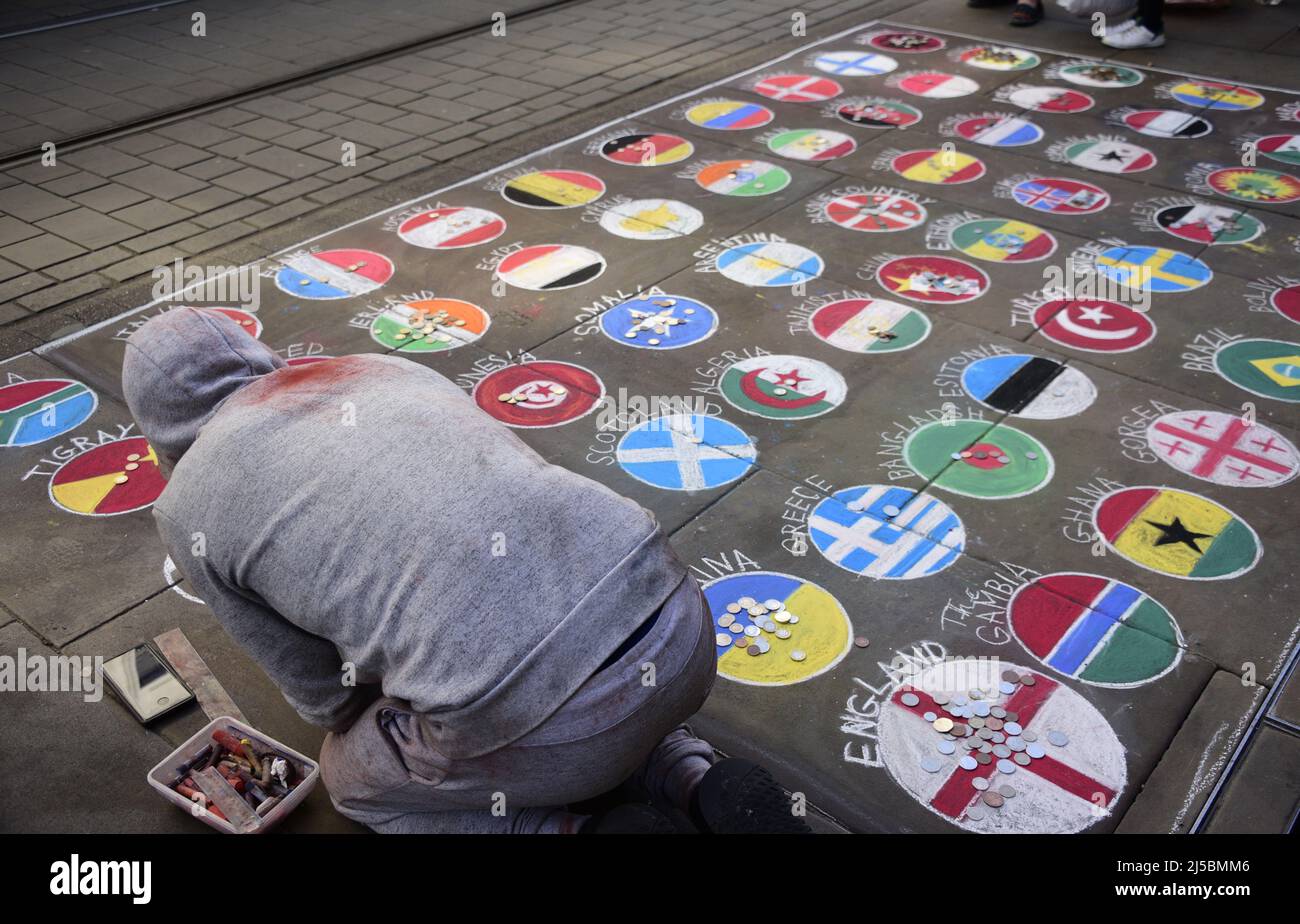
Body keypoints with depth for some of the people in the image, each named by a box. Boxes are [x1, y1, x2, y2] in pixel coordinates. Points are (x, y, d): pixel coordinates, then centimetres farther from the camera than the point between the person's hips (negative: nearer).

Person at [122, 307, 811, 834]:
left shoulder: (189, 512, 11)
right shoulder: (390, 375, 26)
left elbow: (325, 693, 20)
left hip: (539, 728, -4)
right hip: (672, 626, 5)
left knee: (355, 774, 30)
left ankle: (584, 835, 7)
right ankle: (699, 790, 13)